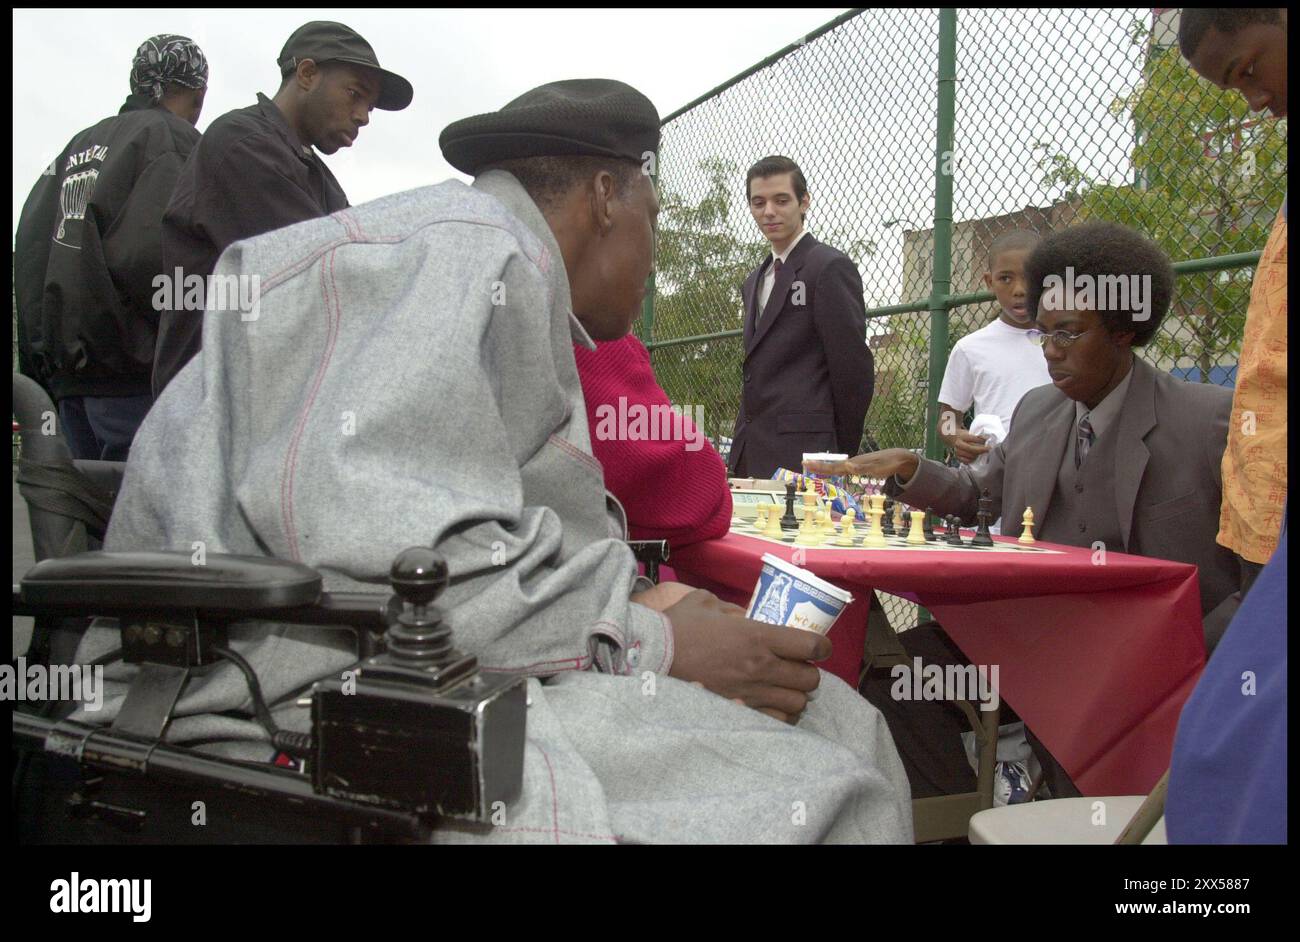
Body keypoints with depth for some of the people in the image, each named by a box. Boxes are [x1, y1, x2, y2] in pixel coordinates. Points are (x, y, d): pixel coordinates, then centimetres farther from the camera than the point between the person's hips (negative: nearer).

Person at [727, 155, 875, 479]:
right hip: (749, 454, 8)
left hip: (800, 453, -7)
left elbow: (854, 368, -9)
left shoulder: (831, 266, -6)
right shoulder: (754, 281, 20)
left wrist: (841, 451, -2)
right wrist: (742, 449, 11)